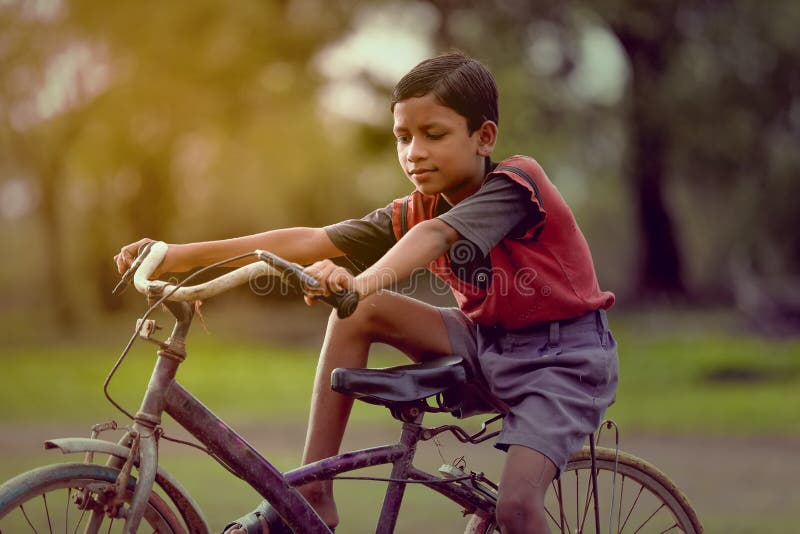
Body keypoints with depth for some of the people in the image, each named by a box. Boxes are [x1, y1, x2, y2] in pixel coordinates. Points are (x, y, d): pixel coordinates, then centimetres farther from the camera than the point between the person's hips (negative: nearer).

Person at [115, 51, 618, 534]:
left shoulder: (515, 183, -20)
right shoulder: (414, 212, -2)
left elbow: (435, 235, -40)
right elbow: (309, 242, -8)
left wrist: (360, 283, -58)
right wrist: (183, 254, -15)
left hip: (566, 355, -6)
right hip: (487, 342, 6)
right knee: (358, 313, -12)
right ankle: (314, 494, -10)